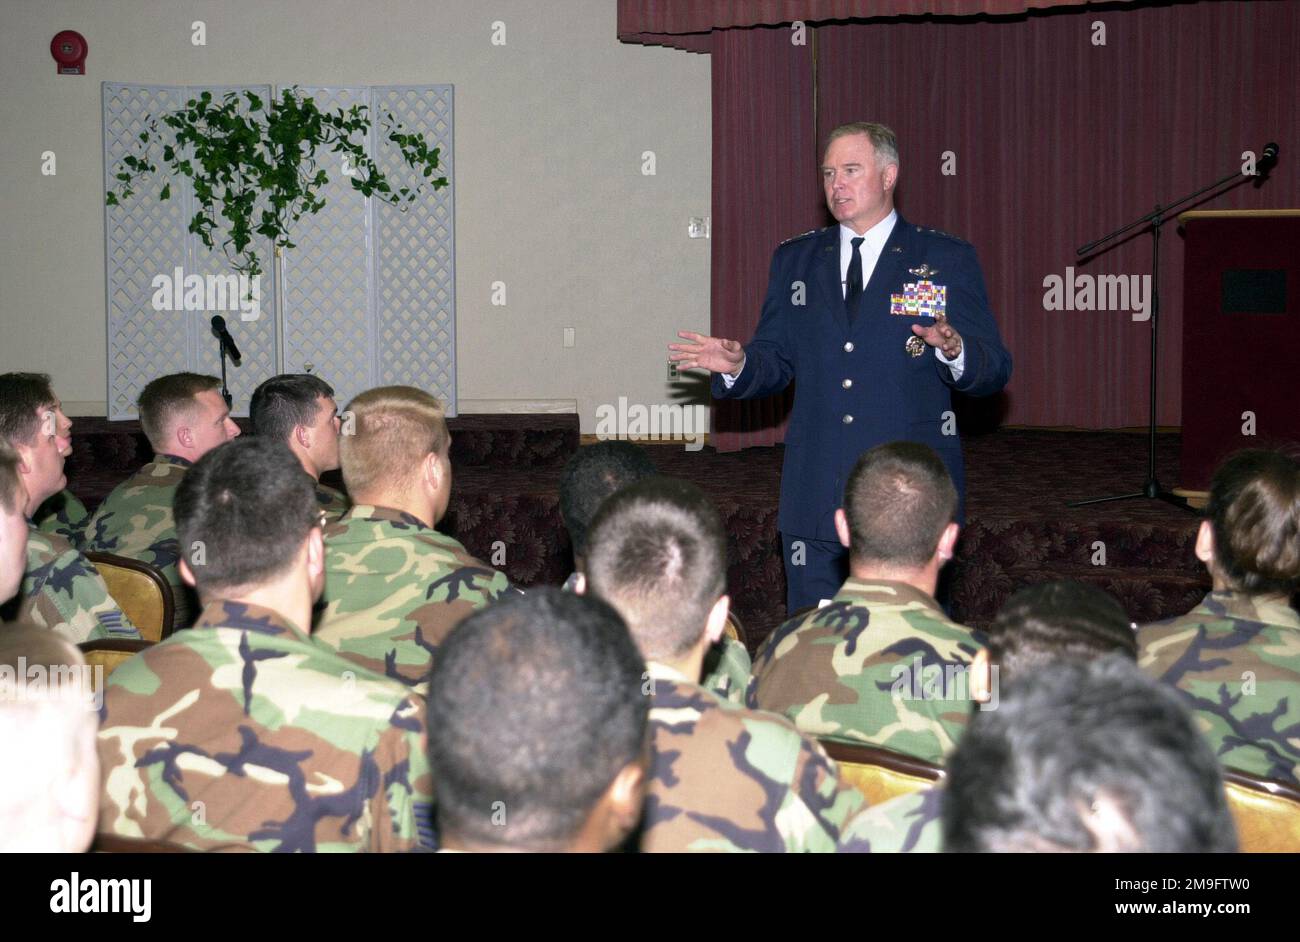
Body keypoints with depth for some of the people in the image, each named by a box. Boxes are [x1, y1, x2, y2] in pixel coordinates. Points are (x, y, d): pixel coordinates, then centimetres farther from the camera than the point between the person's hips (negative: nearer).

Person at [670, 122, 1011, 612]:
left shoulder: (947, 259, 2)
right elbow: (776, 361, 14)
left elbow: (994, 370, -1)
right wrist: (737, 365, -8)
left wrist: (953, 351, -23)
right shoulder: (794, 260, 13)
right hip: (814, 493, 3)